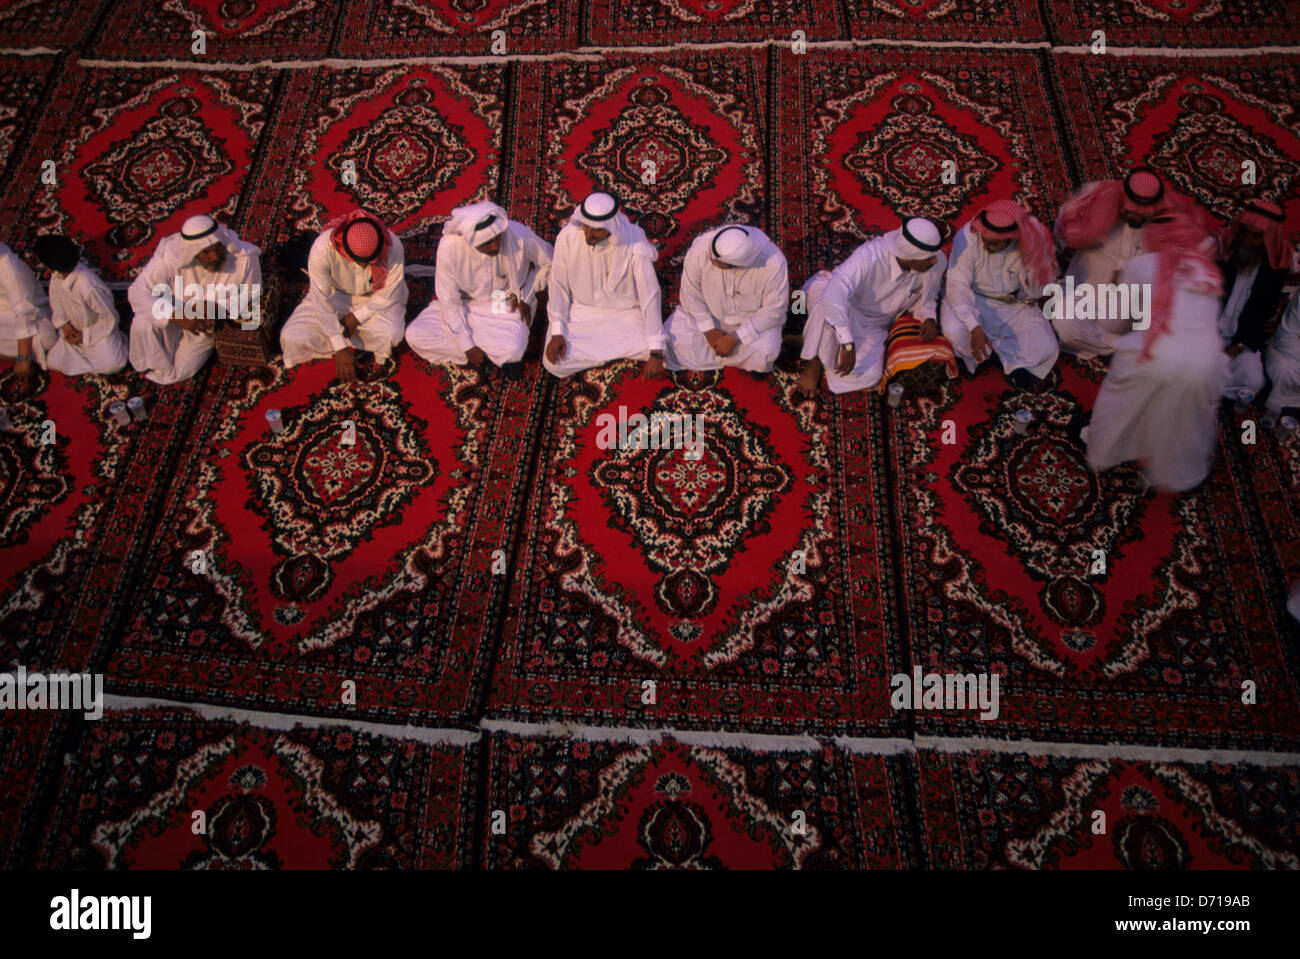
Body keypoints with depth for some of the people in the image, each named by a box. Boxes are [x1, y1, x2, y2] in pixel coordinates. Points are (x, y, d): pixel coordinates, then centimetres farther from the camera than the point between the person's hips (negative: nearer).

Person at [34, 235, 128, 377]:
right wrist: (63, 324, -6)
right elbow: (55, 298, 7)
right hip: (73, 328, 6)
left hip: (98, 328, -6)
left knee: (112, 364, -24)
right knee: (53, 361, -3)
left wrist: (85, 336, -15)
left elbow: (109, 317, -23)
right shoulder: (56, 275, -15)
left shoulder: (89, 287, -37)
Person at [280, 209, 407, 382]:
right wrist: (340, 348, -26)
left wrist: (356, 317, -17)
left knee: (392, 333, -33)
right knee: (292, 337, -19)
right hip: (336, 295, 1)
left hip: (375, 300, 0)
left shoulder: (392, 246, -31)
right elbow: (321, 300, -25)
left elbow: (390, 293, -16)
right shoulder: (322, 248, -32)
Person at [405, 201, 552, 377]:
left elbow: (550, 262, -3)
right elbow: (449, 301, -12)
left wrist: (525, 295, -11)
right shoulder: (449, 247, -24)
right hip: (467, 304, 3)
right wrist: (468, 346, -13)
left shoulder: (520, 236, -26)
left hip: (507, 307, -3)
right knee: (415, 335, -17)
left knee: (513, 349, -36)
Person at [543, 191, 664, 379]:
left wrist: (656, 353, -26)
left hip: (626, 314, -1)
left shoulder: (635, 247, -24)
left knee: (662, 352, -22)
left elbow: (650, 297, -22)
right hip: (581, 312, 1)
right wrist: (556, 333, -12)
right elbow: (559, 286, -6)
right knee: (553, 363, -17)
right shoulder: (567, 237, -18)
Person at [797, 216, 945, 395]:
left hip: (872, 327, 5)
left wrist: (929, 318, -15)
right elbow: (834, 294, -48)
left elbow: (925, 298, 7)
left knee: (868, 376, -23)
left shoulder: (938, 263, -15)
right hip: (845, 312, -5)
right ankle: (814, 362, -16)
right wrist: (847, 345, -49)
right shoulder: (871, 255, -34)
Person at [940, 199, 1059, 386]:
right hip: (972, 299, -1)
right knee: (954, 331, -33)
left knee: (1044, 348, -18)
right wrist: (974, 327, -37)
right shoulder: (967, 237, -26)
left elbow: (1032, 294, -11)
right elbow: (957, 285, -26)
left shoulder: (1030, 245, -19)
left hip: (1013, 304, 1)